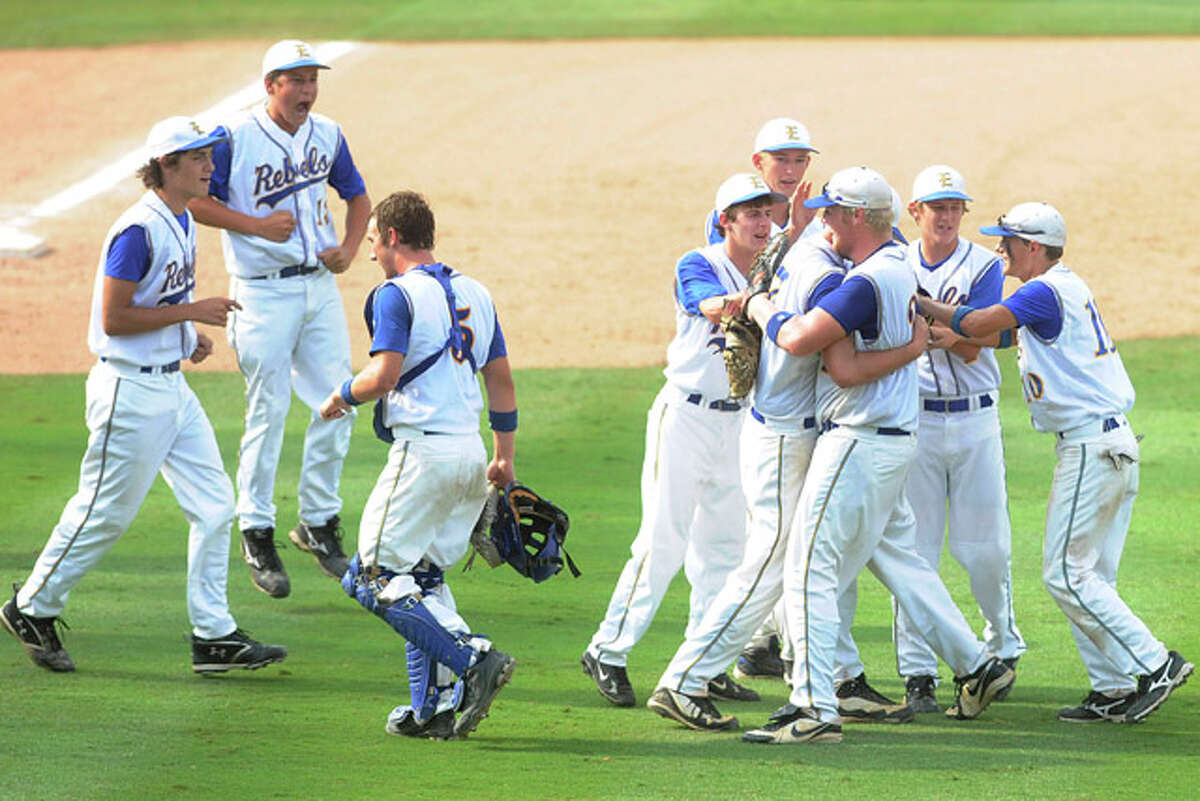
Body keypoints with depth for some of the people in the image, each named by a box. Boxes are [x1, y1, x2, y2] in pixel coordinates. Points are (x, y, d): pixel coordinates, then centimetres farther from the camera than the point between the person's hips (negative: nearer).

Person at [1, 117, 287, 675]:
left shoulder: (182, 222, 10)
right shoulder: (139, 230, -20)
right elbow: (114, 318, -21)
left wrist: (191, 337, 6)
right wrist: (192, 311, -20)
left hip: (172, 387, 9)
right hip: (131, 391, -9)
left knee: (213, 506, 5)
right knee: (106, 512, 2)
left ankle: (214, 636, 9)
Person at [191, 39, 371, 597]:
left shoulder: (327, 136, 7)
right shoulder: (236, 138, -10)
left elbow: (356, 196, 20)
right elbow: (194, 200, -10)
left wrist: (350, 247, 3)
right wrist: (258, 225, -19)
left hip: (320, 285, 5)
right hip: (263, 293, -5)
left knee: (337, 405, 4)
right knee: (268, 411, -3)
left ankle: (319, 524, 19)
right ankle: (257, 536, 8)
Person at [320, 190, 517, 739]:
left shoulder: (398, 293, -7)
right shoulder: (475, 294, 16)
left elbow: (384, 374, -17)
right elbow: (502, 382, 18)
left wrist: (343, 397, 3)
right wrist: (504, 458, 24)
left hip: (422, 450, -8)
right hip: (471, 451, 8)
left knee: (376, 579, -5)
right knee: (423, 576, 16)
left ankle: (473, 659, -18)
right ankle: (435, 707, 10)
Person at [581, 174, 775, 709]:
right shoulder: (697, 266, -7)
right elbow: (716, 306, -27)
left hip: (735, 420, 6)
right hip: (685, 417, -6)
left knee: (724, 545, 8)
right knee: (663, 541, -9)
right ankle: (608, 652, -1)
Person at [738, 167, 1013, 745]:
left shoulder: (869, 281, -21)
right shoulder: (899, 267, 10)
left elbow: (800, 340, -27)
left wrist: (762, 309, -8)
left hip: (860, 444, -10)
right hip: (892, 441, 10)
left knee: (809, 570, -9)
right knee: (900, 560, 22)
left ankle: (815, 709, -14)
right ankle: (976, 666, 25)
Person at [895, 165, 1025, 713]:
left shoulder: (984, 267, 0)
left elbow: (970, 348, -10)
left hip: (975, 419, -1)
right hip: (914, 417, 1)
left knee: (984, 546, 0)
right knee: (915, 548, -3)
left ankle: (1003, 647, 24)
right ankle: (917, 674, -1)